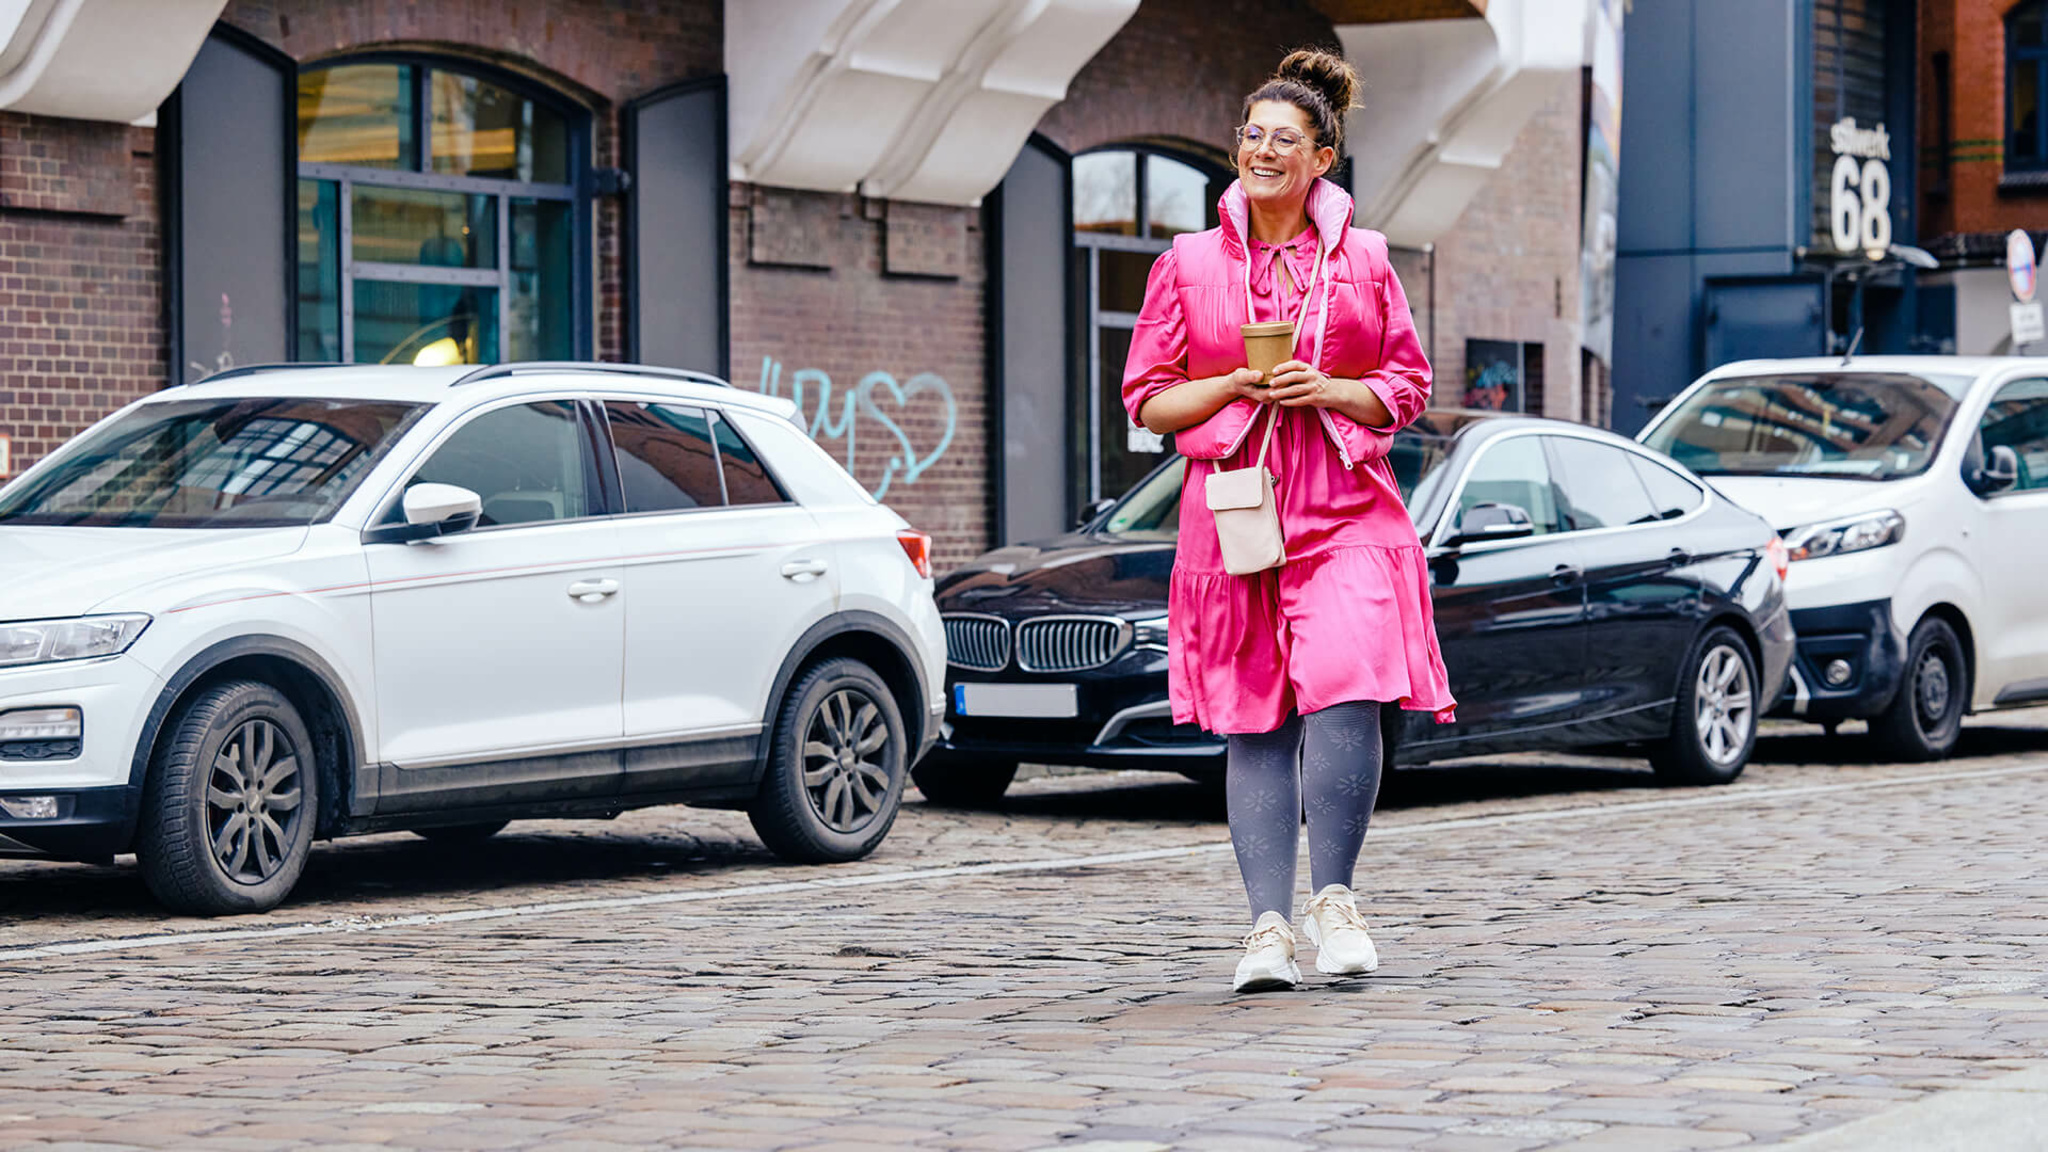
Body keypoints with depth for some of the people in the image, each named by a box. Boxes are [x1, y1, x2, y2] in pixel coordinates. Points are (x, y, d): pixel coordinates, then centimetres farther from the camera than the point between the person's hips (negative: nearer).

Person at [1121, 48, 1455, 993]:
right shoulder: (1188, 264, 9)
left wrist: (1327, 390, -7)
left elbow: (1408, 387, 11)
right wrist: (1239, 384, -8)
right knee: (1255, 721, 0)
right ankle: (1269, 925, 3)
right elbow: (1148, 398, 8)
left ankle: (1331, 898, -4)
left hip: (1345, 511, -1)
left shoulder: (1363, 260, 9)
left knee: (1346, 693, -18)